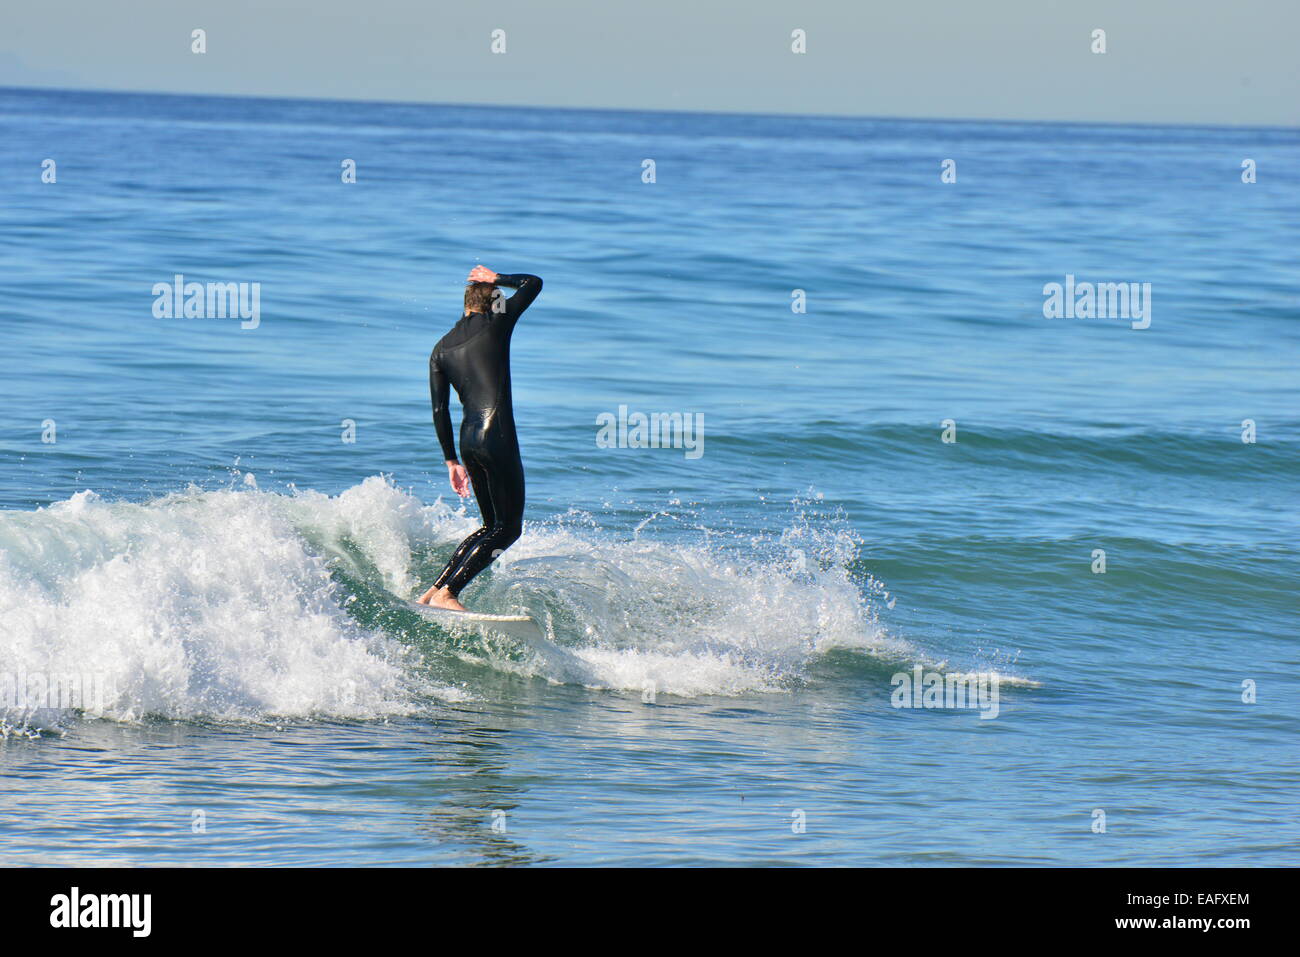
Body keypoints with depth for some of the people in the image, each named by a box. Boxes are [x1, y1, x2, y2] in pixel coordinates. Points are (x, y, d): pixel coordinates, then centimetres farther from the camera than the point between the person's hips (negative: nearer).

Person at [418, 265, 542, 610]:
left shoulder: (441, 349, 14)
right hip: (497, 436, -7)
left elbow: (439, 410, 12)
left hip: (468, 439, 7)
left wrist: (452, 460, 17)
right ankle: (447, 593, -11)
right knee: (508, 528, -1)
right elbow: (533, 283, 12)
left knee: (492, 526, 18)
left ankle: (435, 590, 12)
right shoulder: (496, 323, 0)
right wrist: (498, 279, 28)